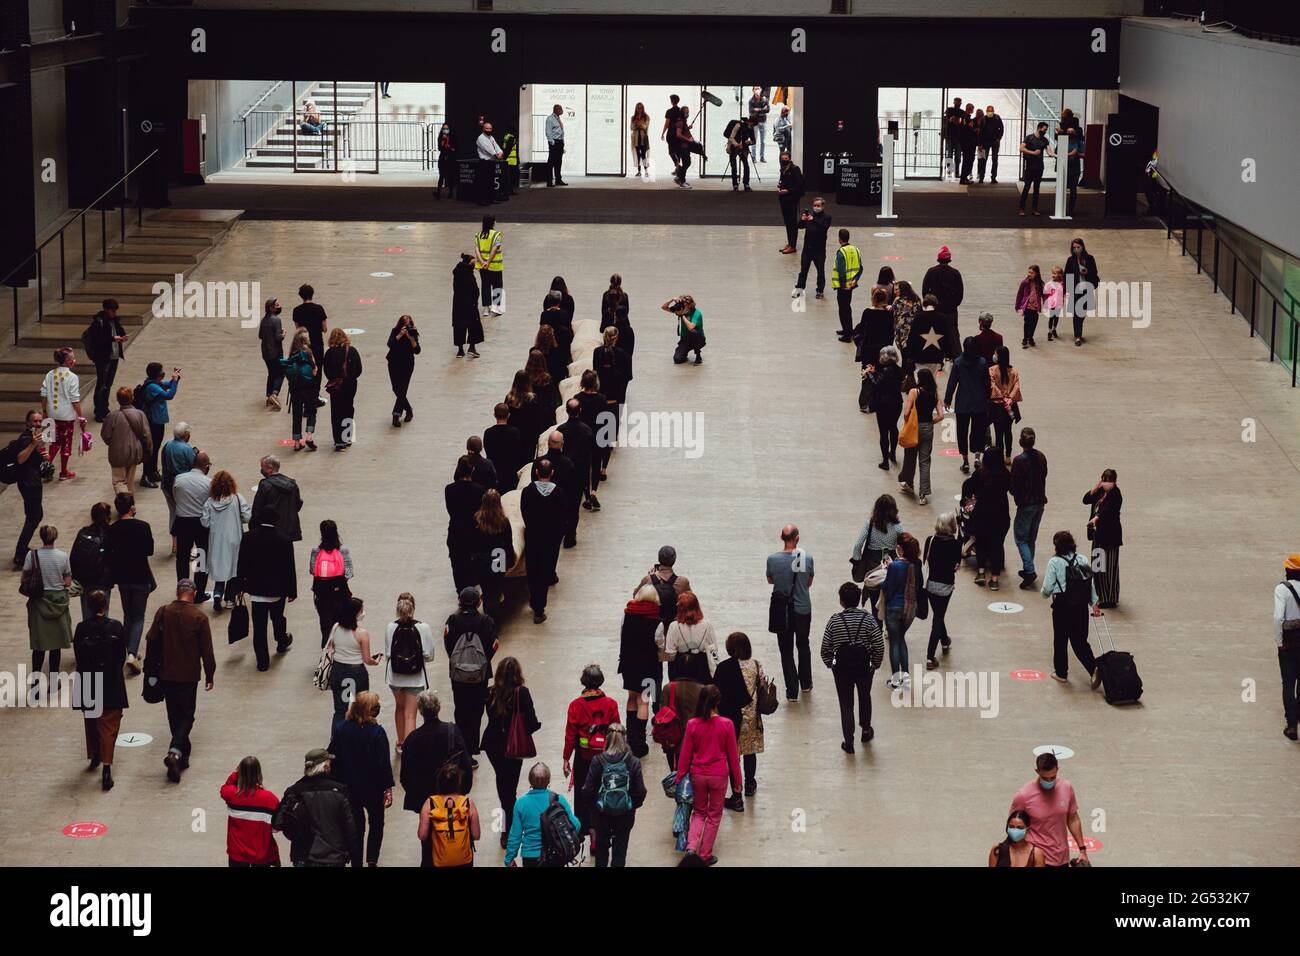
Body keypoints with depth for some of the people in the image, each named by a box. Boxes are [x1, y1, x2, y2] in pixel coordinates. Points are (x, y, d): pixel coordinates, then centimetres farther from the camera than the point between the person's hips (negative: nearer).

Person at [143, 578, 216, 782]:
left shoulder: (163, 612, -4)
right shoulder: (199, 618, -12)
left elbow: (151, 641, 2)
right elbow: (206, 650, -8)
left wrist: (149, 666, 15)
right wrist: (209, 675, 3)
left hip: (167, 674, 3)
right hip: (189, 676, -3)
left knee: (174, 716, 16)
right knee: (187, 716, 4)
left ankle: (183, 755, 24)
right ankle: (175, 753, -18)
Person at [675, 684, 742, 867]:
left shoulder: (692, 724, -10)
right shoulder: (726, 724, -12)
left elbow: (685, 754, -3)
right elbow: (733, 754, -4)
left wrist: (679, 778, 8)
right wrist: (737, 779, 7)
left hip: (697, 775, 2)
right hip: (719, 776, -2)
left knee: (699, 812, 19)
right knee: (714, 815, 15)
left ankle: (691, 848, -1)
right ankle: (705, 855, 19)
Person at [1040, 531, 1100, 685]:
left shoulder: (1055, 562, -9)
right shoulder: (1083, 559, 4)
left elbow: (1047, 589, -8)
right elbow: (1092, 583, 4)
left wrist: (1046, 593, 15)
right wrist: (1094, 603, 12)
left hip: (1062, 606, -4)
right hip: (1082, 606, 4)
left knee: (1060, 640, 12)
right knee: (1080, 641, 10)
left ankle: (1061, 672, 22)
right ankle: (1094, 668, -8)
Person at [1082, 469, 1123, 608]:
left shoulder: (1115, 495, -15)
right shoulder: (1100, 491, 8)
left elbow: (1107, 509, -30)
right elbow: (1086, 500, 3)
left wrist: (1096, 518, -47)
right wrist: (1096, 487, -7)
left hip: (1110, 535, -8)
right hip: (1098, 533, 8)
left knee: (1110, 567, -3)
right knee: (1098, 564, 17)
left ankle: (1110, 599, 3)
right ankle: (1101, 594, 32)